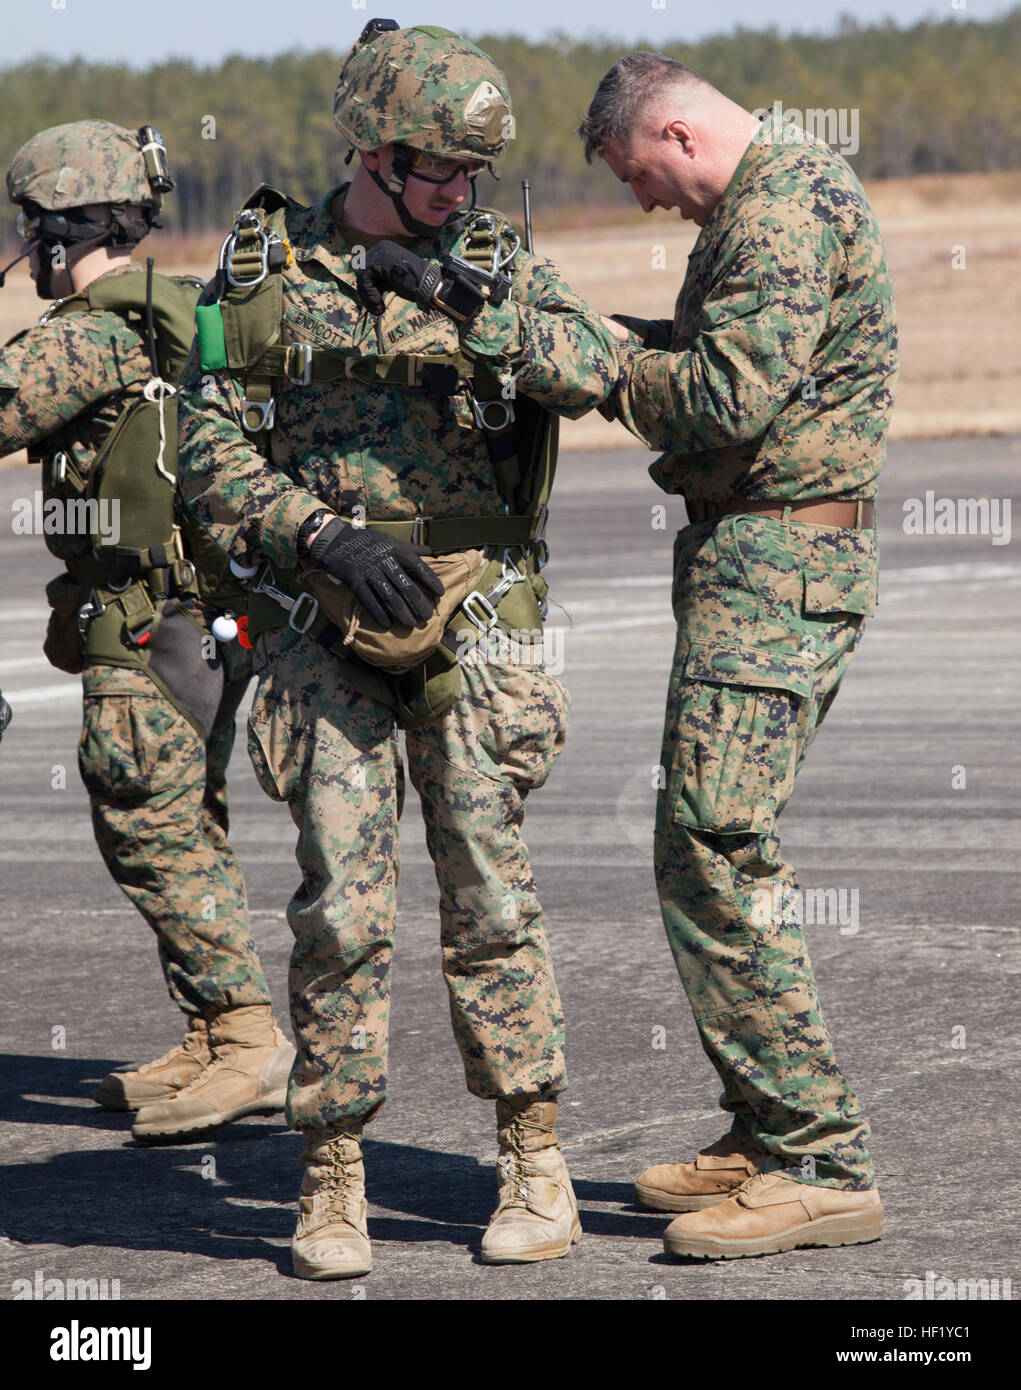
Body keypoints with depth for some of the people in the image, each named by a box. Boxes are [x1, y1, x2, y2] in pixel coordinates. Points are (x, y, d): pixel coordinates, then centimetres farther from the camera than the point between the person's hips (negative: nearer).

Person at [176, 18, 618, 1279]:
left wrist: (477, 311, -30)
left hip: (469, 625, 1)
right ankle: (332, 1181, 6)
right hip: (322, 635, -1)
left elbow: (591, 371, -16)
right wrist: (330, 537, -16)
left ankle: (536, 1168, 9)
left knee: (490, 898, 0)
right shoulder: (264, 268, 1)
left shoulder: (495, 263, 3)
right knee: (343, 908, -3)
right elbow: (213, 459, -3)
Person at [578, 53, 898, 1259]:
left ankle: (820, 1164, -12)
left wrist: (609, 358, -9)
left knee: (716, 857, -13)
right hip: (764, 558, 11)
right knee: (715, 852, 15)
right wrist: (612, 334, 10)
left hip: (775, 561, -11)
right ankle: (767, 1134, 21)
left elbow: (730, 395, -24)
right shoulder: (777, 198, 18)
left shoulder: (781, 209, -16)